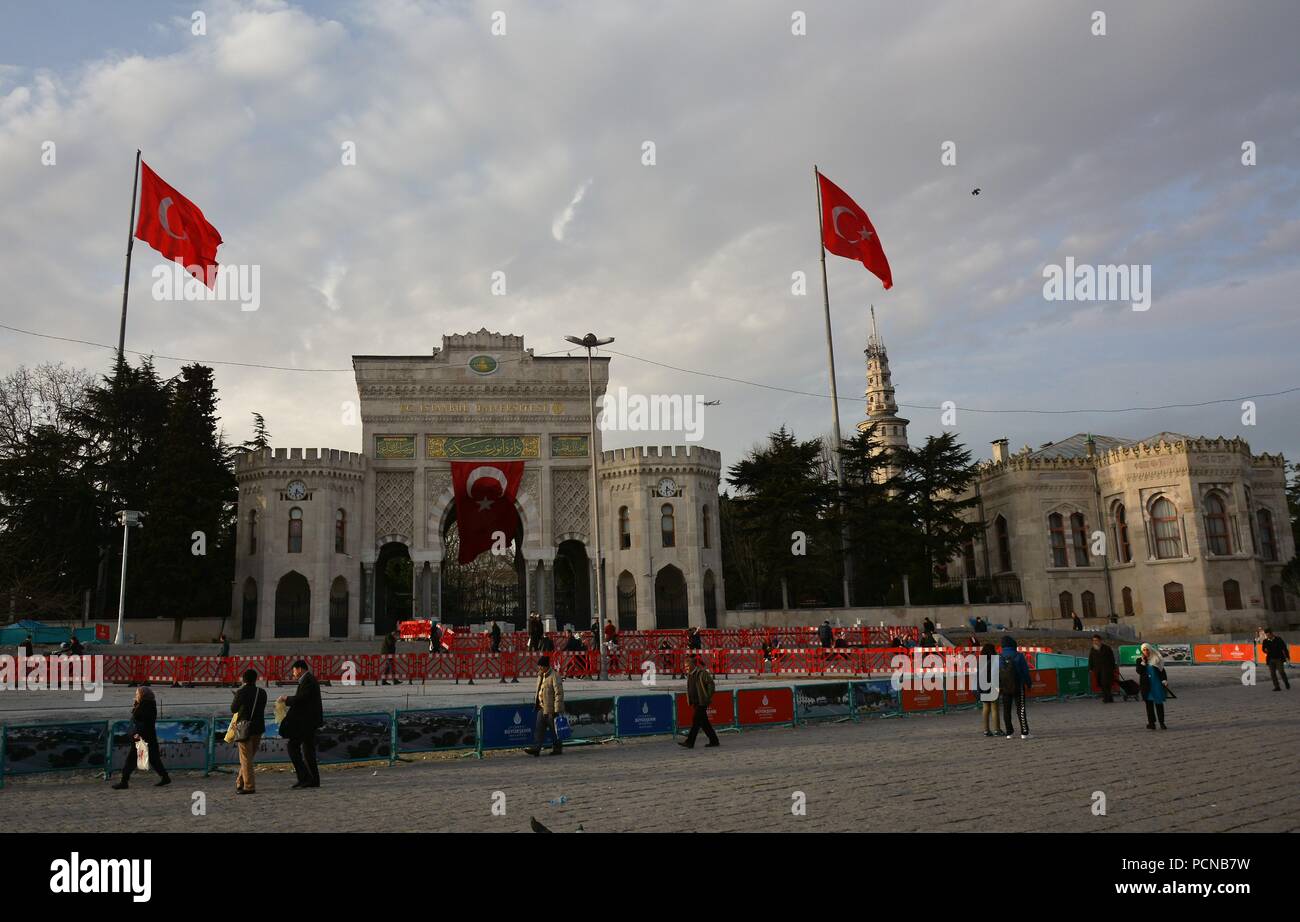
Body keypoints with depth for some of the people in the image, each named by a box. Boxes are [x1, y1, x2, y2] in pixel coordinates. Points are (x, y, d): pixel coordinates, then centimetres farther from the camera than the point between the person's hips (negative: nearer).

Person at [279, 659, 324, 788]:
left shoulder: (308, 680, -14)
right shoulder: (310, 679, 19)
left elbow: (300, 699, -22)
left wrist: (287, 698, -8)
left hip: (306, 721, -11)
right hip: (309, 721, 11)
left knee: (293, 746, -9)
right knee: (308, 750, 11)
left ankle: (304, 777, -11)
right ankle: (313, 780, 12)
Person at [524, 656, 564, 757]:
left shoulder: (554, 676, -14)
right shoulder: (540, 675, 13)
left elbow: (559, 693, -17)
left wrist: (557, 710, -19)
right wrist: (536, 701, 20)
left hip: (551, 708, -8)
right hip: (542, 707, 8)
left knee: (555, 730, 4)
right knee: (539, 728, 3)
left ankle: (557, 748, 16)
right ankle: (536, 748, 3)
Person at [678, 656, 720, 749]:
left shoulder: (701, 672, -13)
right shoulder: (689, 675, 13)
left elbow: (710, 683, -13)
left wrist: (708, 697, -12)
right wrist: (690, 701, 15)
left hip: (702, 702, -9)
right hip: (695, 702, 9)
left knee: (696, 720, -10)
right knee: (704, 722, 11)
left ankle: (690, 742, -10)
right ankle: (714, 741, 18)